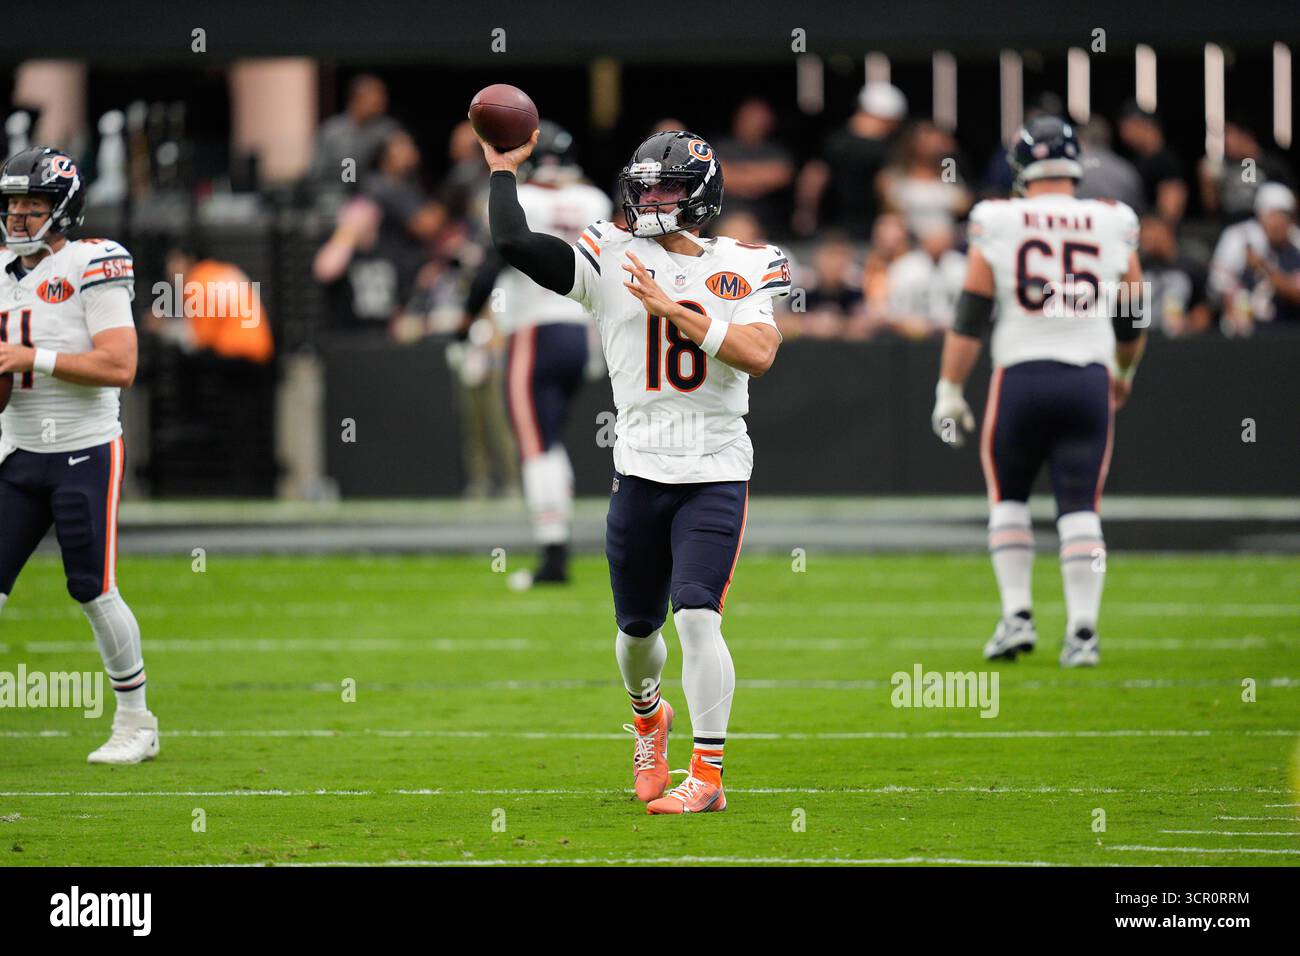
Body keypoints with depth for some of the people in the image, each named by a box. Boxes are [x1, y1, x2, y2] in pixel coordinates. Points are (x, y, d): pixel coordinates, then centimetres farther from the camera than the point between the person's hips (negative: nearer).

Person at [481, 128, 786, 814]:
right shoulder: (612, 260, 1)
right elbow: (513, 242, -10)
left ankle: (708, 776, -13)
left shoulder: (745, 267, 0)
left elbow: (759, 353, -16)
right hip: (640, 473, 2)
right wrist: (502, 169, -2)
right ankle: (648, 717, 46)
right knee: (637, 626, 13)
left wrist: (673, 309, -18)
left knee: (696, 616, -16)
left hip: (716, 475, -2)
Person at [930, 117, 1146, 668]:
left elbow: (969, 318, -1)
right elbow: (1131, 320, 16)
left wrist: (950, 390, 6)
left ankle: (1017, 616, 8)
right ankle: (1082, 629, -3)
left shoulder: (996, 227, 0)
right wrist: (1124, 373, 34)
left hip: (1021, 377, -1)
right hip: (1090, 378, 1)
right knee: (1080, 508, 4)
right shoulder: (1113, 229, 6)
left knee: (1008, 498, 17)